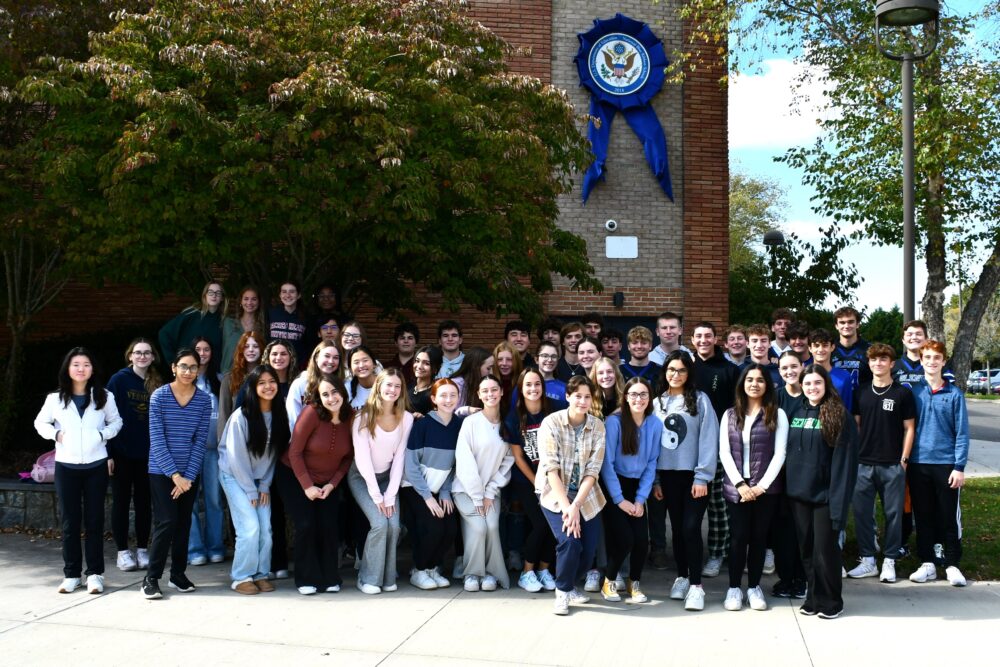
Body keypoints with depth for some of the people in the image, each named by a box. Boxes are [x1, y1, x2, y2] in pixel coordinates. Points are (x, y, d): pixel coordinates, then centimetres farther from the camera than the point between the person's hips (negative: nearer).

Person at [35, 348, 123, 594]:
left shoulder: (104, 397, 2)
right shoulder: (55, 398, 2)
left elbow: (116, 422, 12)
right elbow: (40, 422, 14)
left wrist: (103, 434, -7)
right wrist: (55, 434, -4)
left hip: (96, 465, -1)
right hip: (66, 466, 1)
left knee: (94, 520, 2)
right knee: (70, 521, 5)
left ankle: (95, 573, 8)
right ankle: (71, 574, 13)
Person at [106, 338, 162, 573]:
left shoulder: (157, 384, 5)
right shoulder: (119, 380, -4)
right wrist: (108, 452, -13)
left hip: (147, 453, 3)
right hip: (121, 452, -3)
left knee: (144, 501, 8)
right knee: (121, 500, 5)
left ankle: (142, 550, 16)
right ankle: (123, 551, 12)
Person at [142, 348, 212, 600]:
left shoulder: (204, 400, -1)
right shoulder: (159, 396, -8)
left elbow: (200, 441, -1)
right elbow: (157, 440, -11)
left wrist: (188, 475, -9)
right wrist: (174, 474, -16)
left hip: (189, 473, 3)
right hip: (161, 471, -3)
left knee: (184, 524, 9)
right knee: (166, 523, -10)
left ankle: (178, 574, 22)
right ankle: (151, 578, 0)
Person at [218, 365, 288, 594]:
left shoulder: (279, 415, -6)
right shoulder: (241, 416, -20)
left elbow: (274, 453, 0)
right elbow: (237, 458, -16)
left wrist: (265, 486, -2)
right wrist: (250, 491, -12)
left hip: (260, 479, 4)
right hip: (235, 476, -4)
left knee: (265, 529, -4)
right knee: (250, 528, -13)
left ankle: (260, 574, 11)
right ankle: (241, 577, 1)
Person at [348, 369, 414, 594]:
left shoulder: (406, 418, -8)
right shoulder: (364, 417, -16)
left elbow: (399, 457, -7)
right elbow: (362, 458, -17)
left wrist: (390, 495, -12)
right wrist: (376, 495, -19)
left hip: (387, 477, 3)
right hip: (362, 477, -3)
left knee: (394, 524, -15)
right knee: (380, 522, -20)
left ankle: (388, 577, 4)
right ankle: (368, 579, -4)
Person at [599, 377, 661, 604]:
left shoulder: (655, 424, -4)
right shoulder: (614, 421, -16)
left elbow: (651, 464, 0)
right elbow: (607, 463, -15)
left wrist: (640, 499, -6)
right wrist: (619, 499, -14)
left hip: (637, 486, 4)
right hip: (613, 487, -4)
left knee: (642, 539, -8)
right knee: (624, 539, -13)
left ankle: (634, 583, 18)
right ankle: (609, 582, 13)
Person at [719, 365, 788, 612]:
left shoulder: (777, 414, 2)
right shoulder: (730, 415, 8)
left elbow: (780, 453, -4)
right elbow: (724, 452, 2)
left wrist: (762, 485, -11)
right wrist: (739, 484, -9)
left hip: (766, 487, -1)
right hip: (736, 487, 1)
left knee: (759, 537, 6)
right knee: (738, 537, 1)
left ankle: (754, 587, 17)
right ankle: (734, 587, 11)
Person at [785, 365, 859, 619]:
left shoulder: (839, 415, -6)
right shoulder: (796, 413, 9)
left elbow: (845, 460, -11)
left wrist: (839, 498, -16)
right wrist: (788, 486, 6)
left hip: (824, 494, -5)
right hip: (798, 493, 5)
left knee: (825, 549, 1)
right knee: (806, 549, 11)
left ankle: (831, 601, 16)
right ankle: (813, 598, 23)